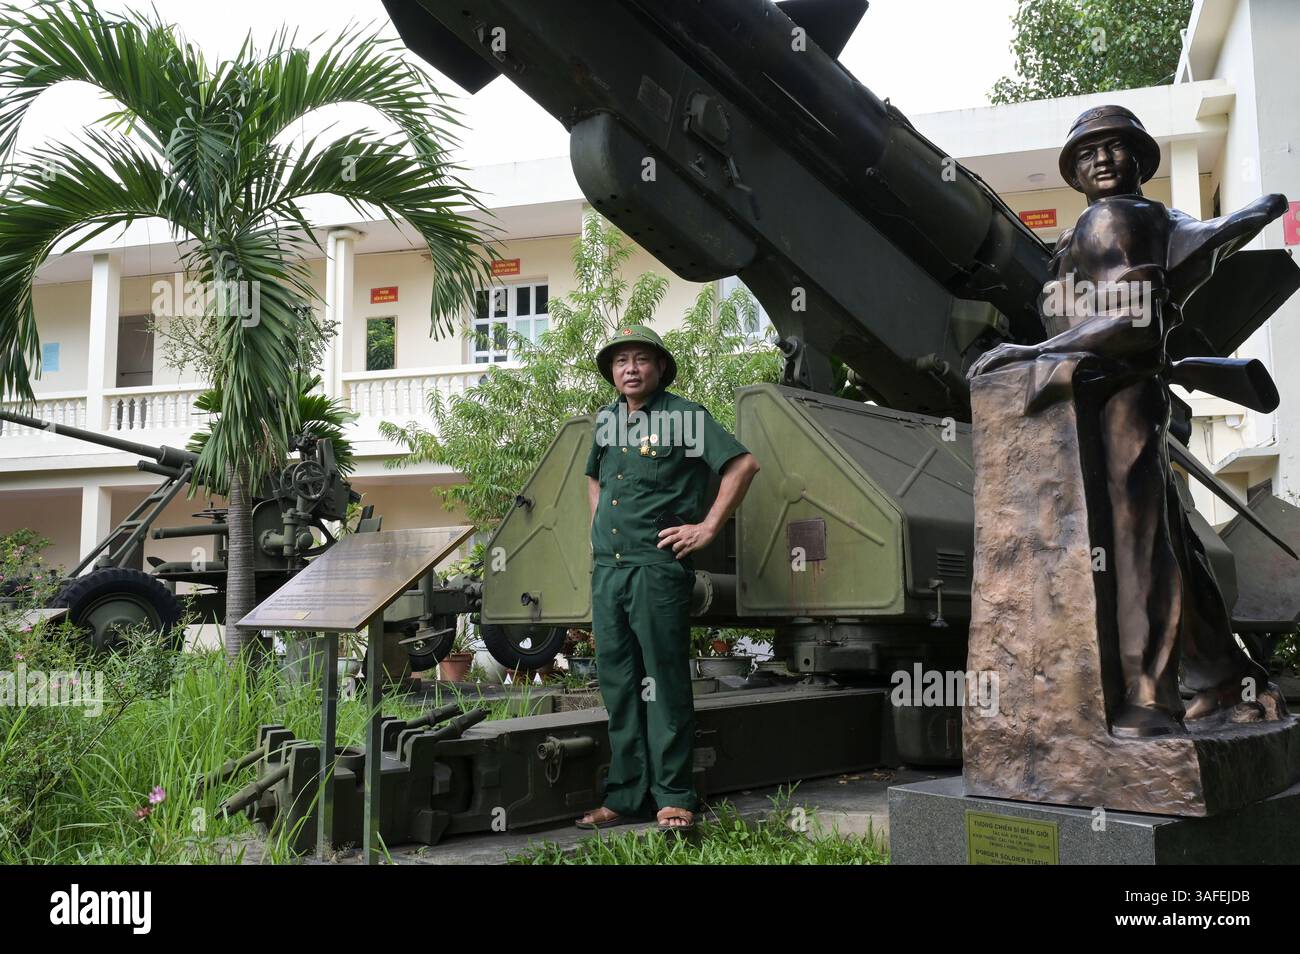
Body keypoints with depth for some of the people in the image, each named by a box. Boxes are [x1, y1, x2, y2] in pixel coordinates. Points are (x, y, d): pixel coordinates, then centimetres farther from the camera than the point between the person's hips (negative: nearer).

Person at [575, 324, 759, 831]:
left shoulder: (684, 415, -4)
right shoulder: (607, 419, 16)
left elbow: (744, 464, -10)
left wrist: (708, 527, -10)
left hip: (657, 567, -6)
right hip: (606, 569, 7)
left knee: (664, 684, -3)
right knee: (618, 685, 9)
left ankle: (674, 798, 6)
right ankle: (626, 797, 17)